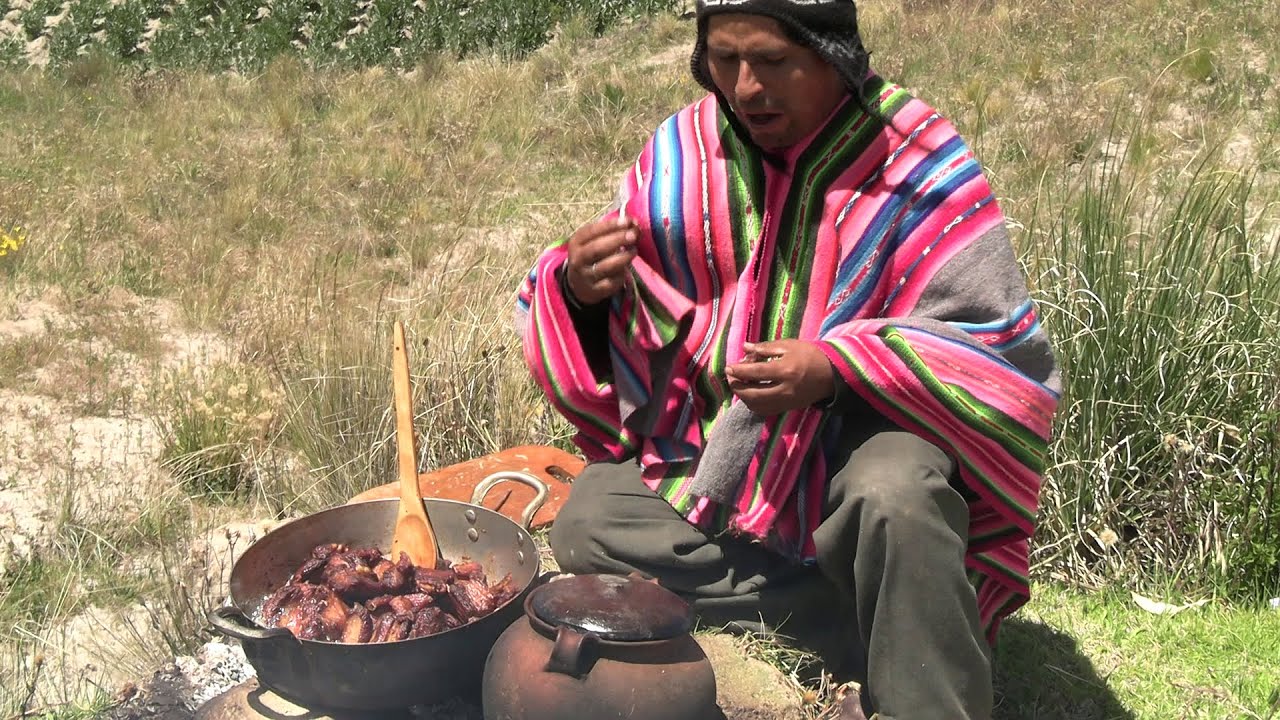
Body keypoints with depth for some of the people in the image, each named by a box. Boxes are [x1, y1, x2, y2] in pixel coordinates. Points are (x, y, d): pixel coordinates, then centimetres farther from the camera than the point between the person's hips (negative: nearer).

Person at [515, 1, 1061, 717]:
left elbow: (1010, 357, -18)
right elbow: (604, 337, 3)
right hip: (713, 468, 5)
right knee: (586, 525, -16)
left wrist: (839, 368, -31)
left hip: (853, 467, -5)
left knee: (895, 493, -36)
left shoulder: (916, 165, -15)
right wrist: (579, 286, -22)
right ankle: (894, 626, -14)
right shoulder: (681, 154, -4)